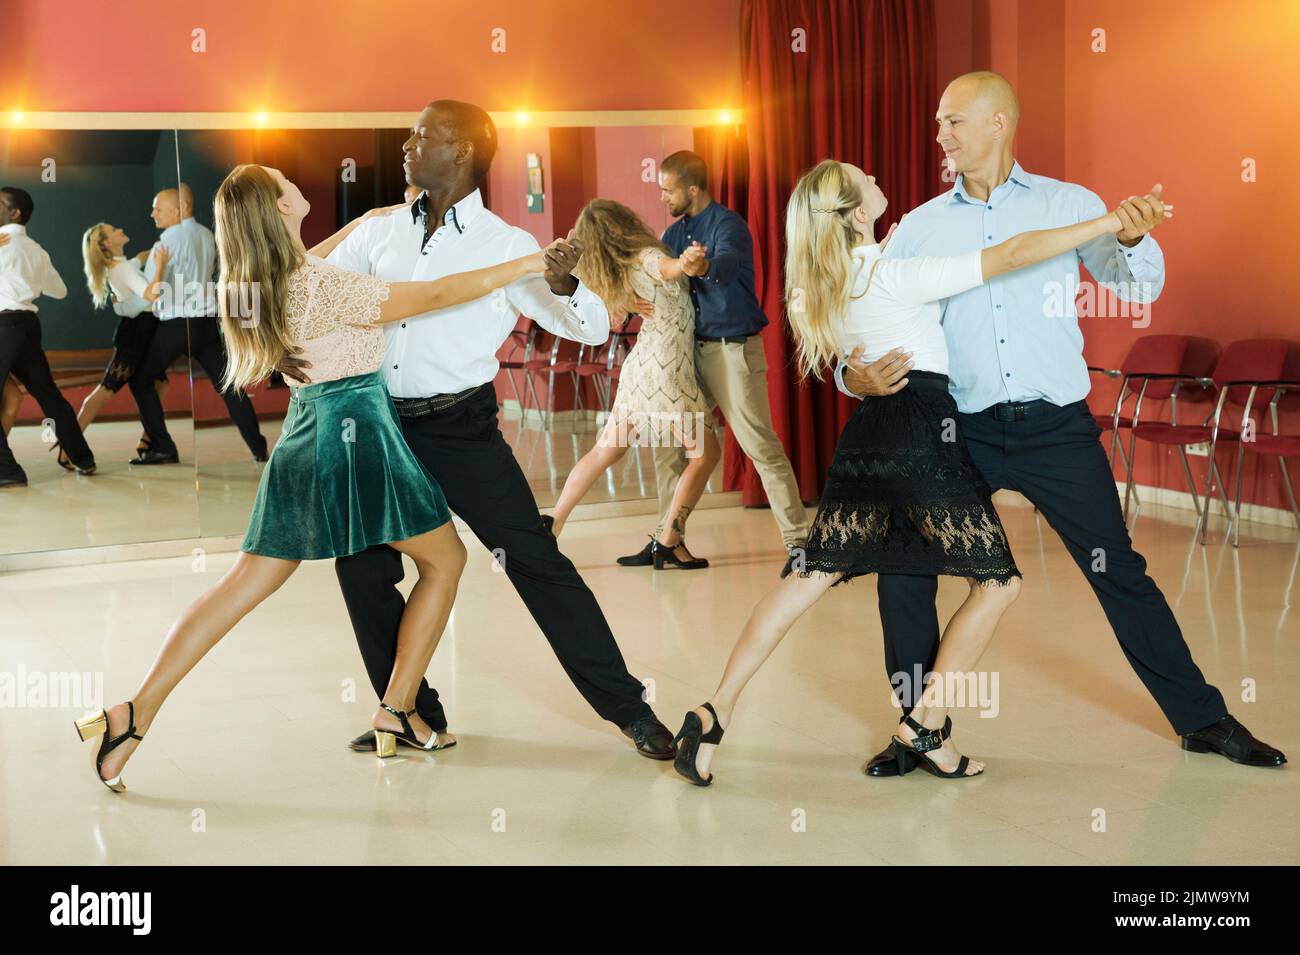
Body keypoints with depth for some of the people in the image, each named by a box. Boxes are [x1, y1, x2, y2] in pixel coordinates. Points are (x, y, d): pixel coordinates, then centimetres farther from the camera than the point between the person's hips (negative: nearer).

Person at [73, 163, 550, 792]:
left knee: (245, 585, 9)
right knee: (445, 560, 11)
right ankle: (397, 712, 10)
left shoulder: (271, 280, 6)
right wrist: (525, 265, -10)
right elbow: (436, 295, -17)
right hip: (355, 431, -8)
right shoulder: (323, 285, -17)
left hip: (303, 437, 8)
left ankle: (135, 714, 4)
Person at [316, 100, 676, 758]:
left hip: (462, 429, -5)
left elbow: (592, 328, -9)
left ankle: (627, 707, 1)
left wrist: (562, 284, -28)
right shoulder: (380, 233, 7)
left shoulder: (505, 245, -4)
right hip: (384, 429, 5)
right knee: (360, 566, 6)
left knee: (535, 561, -8)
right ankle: (412, 710, 24)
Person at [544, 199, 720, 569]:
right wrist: (683, 263, -63)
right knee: (705, 453, 2)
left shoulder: (618, 272, 6)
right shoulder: (647, 257, -17)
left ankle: (553, 523, 19)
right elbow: (668, 269, -41)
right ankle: (669, 543, 1)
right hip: (664, 371, -8)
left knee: (605, 451, 18)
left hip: (640, 368, 8)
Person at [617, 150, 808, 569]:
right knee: (669, 445, 9)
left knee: (761, 446, -9)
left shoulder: (728, 225, -12)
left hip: (733, 348, -8)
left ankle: (798, 538, -3)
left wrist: (704, 267, -54)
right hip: (688, 347, 8)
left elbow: (727, 262, -34)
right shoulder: (675, 233, 13)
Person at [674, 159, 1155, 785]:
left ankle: (715, 715, 0)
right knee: (998, 581, 5)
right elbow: (1015, 253, -14)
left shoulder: (825, 286, 12)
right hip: (922, 433, -7)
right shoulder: (898, 275, -10)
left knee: (811, 577, 8)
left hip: (865, 434, 8)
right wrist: (1112, 222, -10)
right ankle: (925, 729, 6)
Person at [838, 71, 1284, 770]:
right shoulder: (918, 228, 7)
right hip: (965, 431, 2)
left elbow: (1137, 287, -3)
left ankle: (1202, 719, 18)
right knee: (902, 568, -6)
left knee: (1119, 570, 2)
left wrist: (1132, 239, -26)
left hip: (1057, 428, -2)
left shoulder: (1068, 204, 4)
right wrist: (854, 375, -13)